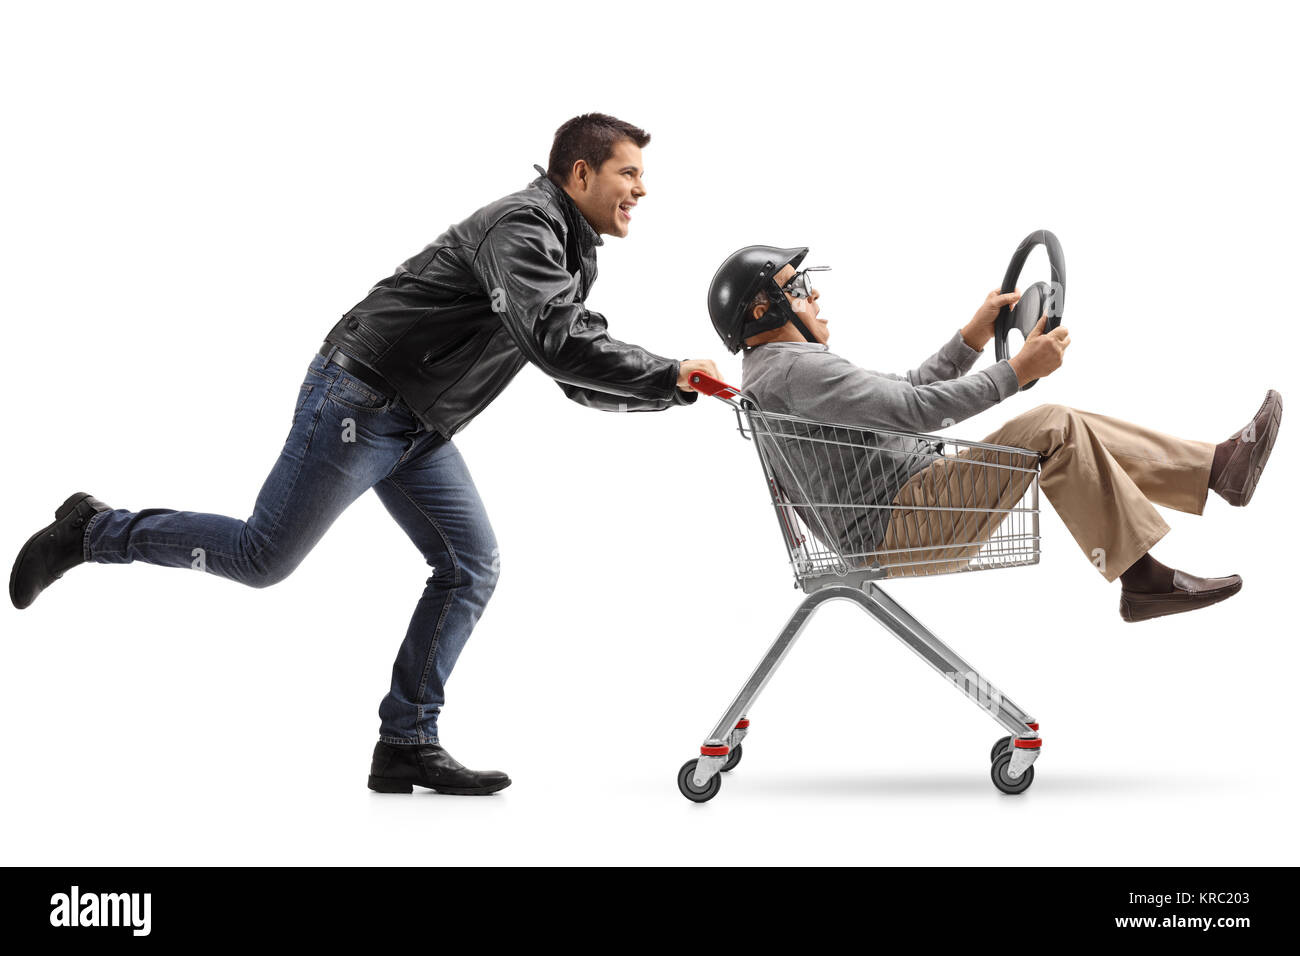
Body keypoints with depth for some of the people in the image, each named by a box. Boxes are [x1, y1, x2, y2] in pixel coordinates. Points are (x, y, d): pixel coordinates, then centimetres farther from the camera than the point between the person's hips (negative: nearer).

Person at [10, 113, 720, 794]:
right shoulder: (523, 226, -19)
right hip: (360, 398, -10)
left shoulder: (570, 254, 13)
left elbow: (582, 370, 14)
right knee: (264, 557, -4)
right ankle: (93, 532, 15)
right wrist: (668, 375, -25)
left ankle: (407, 745, 6)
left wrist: (672, 389, -1)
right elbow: (554, 343, -33)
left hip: (417, 427, 10)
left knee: (471, 566, 2)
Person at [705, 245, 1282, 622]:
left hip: (908, 515, 11)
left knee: (1065, 430, 6)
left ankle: (1219, 467, 4)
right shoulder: (794, 368, -16)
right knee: (1051, 430, -17)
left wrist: (976, 334, 15)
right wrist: (1018, 369, -18)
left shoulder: (775, 372, 21)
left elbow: (901, 394, 24)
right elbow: (915, 409, -25)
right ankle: (1141, 579, -14)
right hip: (899, 530, -11)